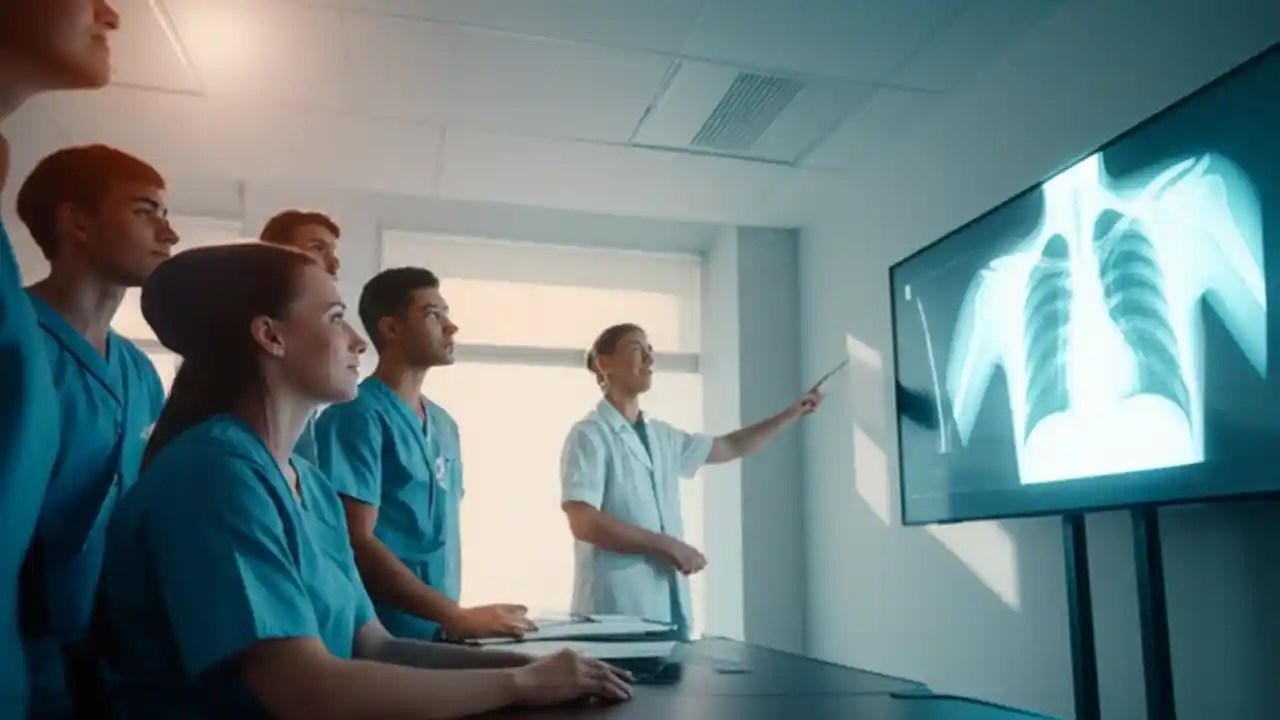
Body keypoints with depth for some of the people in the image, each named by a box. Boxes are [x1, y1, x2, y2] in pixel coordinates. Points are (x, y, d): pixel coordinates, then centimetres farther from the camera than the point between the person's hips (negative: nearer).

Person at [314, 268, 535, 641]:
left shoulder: (444, 425, 11)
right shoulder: (359, 415, -12)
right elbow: (357, 543, -18)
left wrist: (453, 617, 7)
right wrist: (457, 617, -18)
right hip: (384, 634, -6)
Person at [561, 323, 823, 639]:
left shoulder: (661, 436, 13)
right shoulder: (589, 436, -8)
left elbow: (729, 447, 27)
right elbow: (583, 523, -18)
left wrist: (790, 414, 24)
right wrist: (667, 545, -17)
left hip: (670, 606, 7)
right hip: (616, 610, -7)